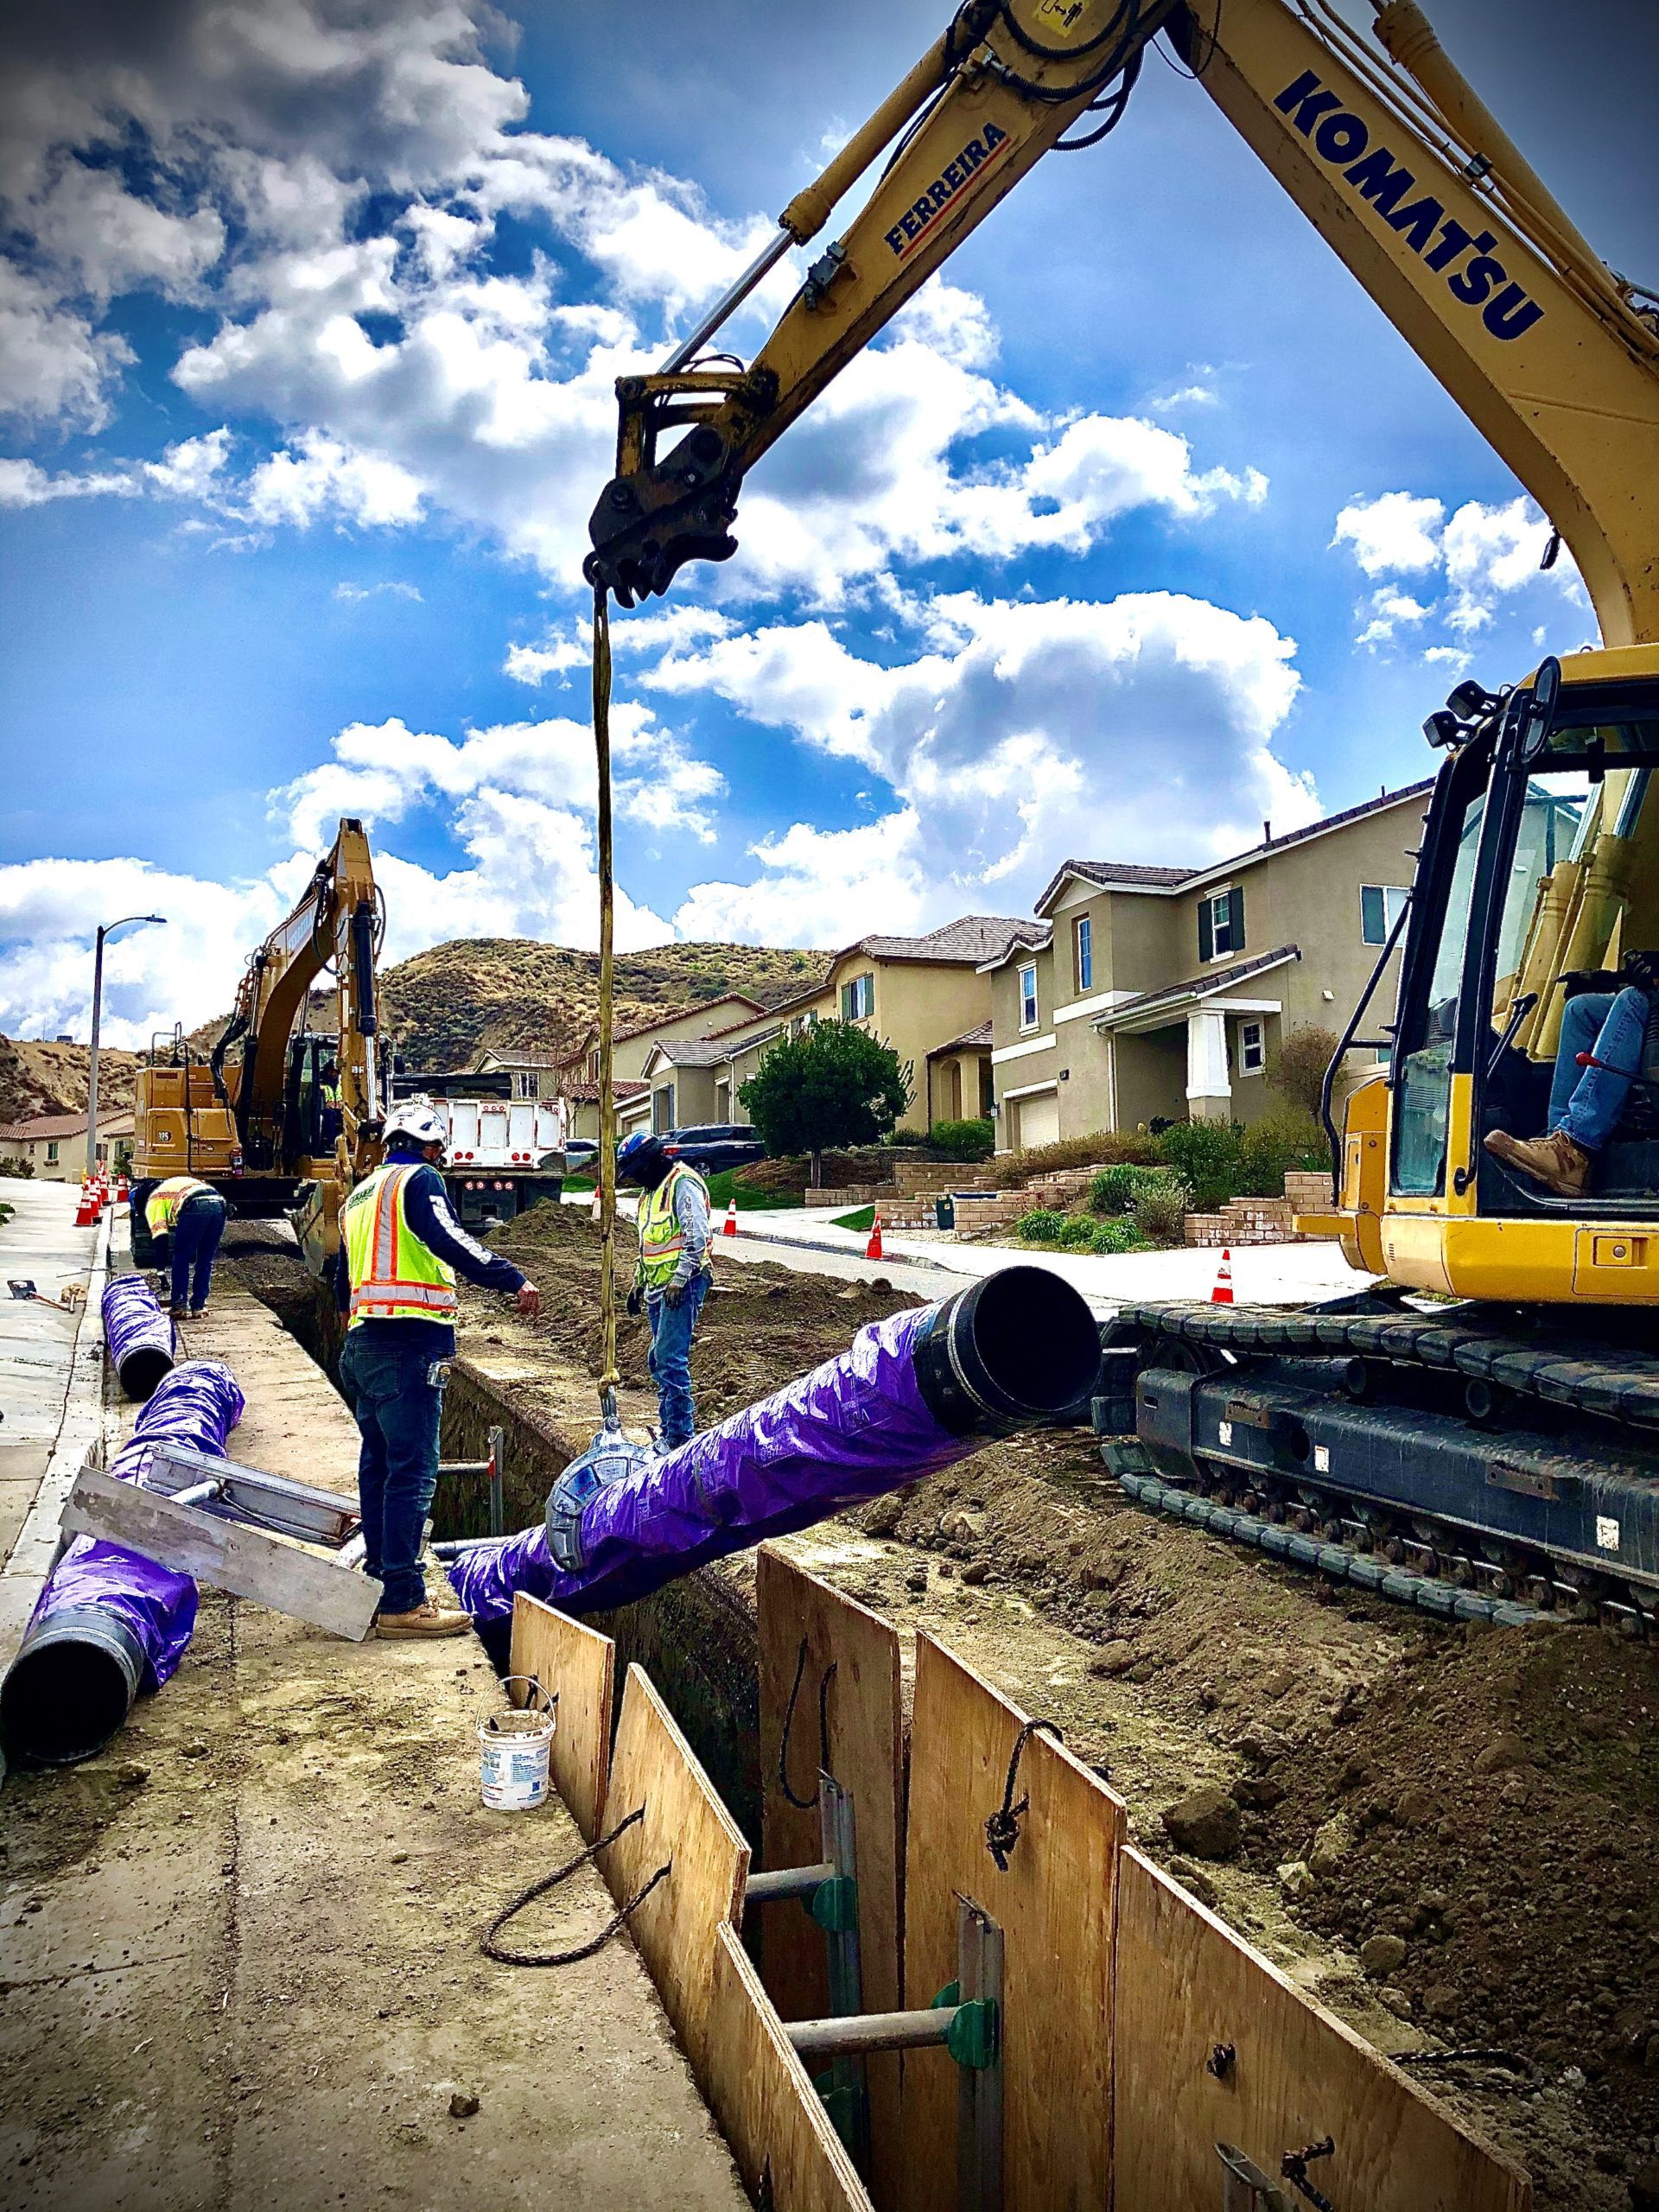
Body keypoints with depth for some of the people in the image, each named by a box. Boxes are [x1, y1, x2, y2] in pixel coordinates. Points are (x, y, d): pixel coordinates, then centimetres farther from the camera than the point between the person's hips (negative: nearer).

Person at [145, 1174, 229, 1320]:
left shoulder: (154, 1199, 23)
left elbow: (159, 1234, 12)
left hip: (195, 1207, -6)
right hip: (218, 1203, 6)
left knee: (181, 1259, 11)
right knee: (206, 1260, 18)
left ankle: (179, 1307, 12)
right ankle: (198, 1306, 23)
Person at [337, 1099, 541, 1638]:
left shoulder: (358, 1195, 21)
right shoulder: (419, 1180, -5)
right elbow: (448, 1241, -23)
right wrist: (514, 1279, -27)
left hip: (362, 1342, 10)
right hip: (410, 1345, -9)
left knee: (378, 1464, 16)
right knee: (413, 1471, -8)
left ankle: (378, 1576, 24)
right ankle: (403, 1600, -8)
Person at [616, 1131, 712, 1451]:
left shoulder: (683, 1184, -12)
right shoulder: (651, 1190, 19)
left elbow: (697, 1236, -20)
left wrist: (679, 1281, -22)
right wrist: (638, 1283, 25)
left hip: (682, 1286, -10)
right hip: (657, 1289, 10)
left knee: (671, 1359, -12)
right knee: (660, 1360, 12)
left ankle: (679, 1436, -8)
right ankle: (668, 1426, 21)